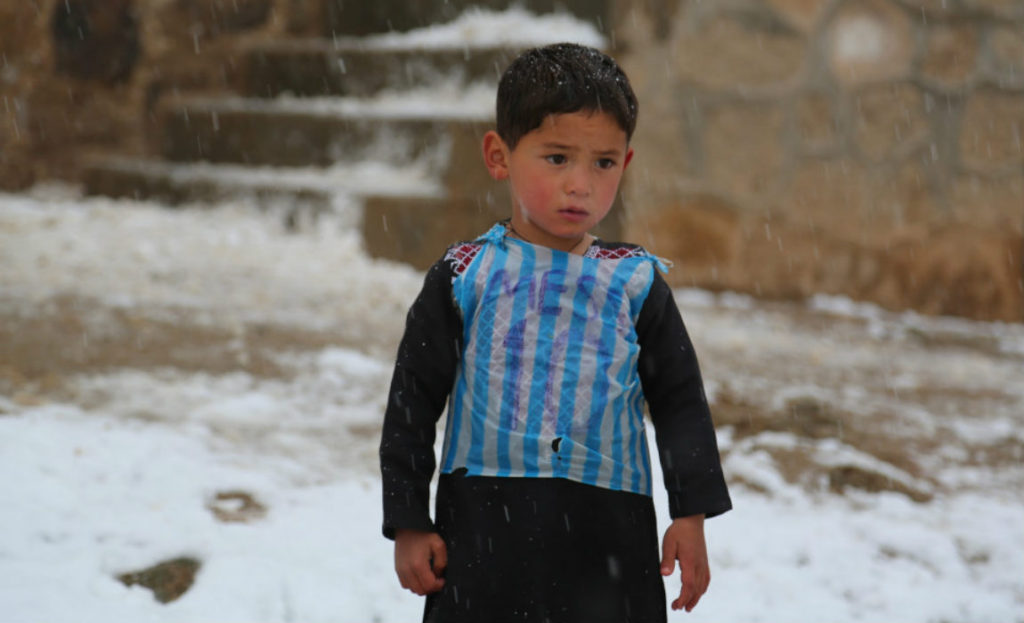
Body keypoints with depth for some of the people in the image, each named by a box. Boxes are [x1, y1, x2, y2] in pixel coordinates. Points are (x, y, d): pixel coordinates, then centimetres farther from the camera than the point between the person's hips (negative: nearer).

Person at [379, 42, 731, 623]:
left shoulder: (636, 284, 6)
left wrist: (691, 514, 4)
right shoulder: (463, 278, 2)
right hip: (484, 526, 0)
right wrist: (408, 523, 3)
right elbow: (412, 401, 6)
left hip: (607, 535, 1)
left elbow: (681, 402, 11)